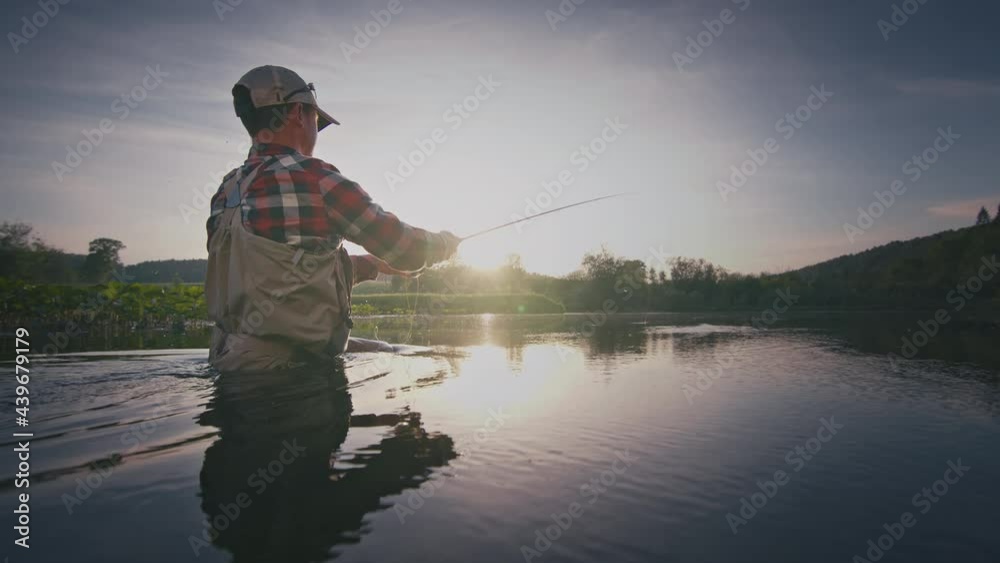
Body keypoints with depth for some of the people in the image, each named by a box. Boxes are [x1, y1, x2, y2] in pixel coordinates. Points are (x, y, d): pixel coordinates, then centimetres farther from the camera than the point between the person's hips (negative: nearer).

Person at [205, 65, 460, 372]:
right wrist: (444, 243, 11)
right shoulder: (311, 177, -15)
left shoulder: (227, 191, 9)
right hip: (289, 366, -8)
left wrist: (371, 264, 20)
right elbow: (402, 247, -9)